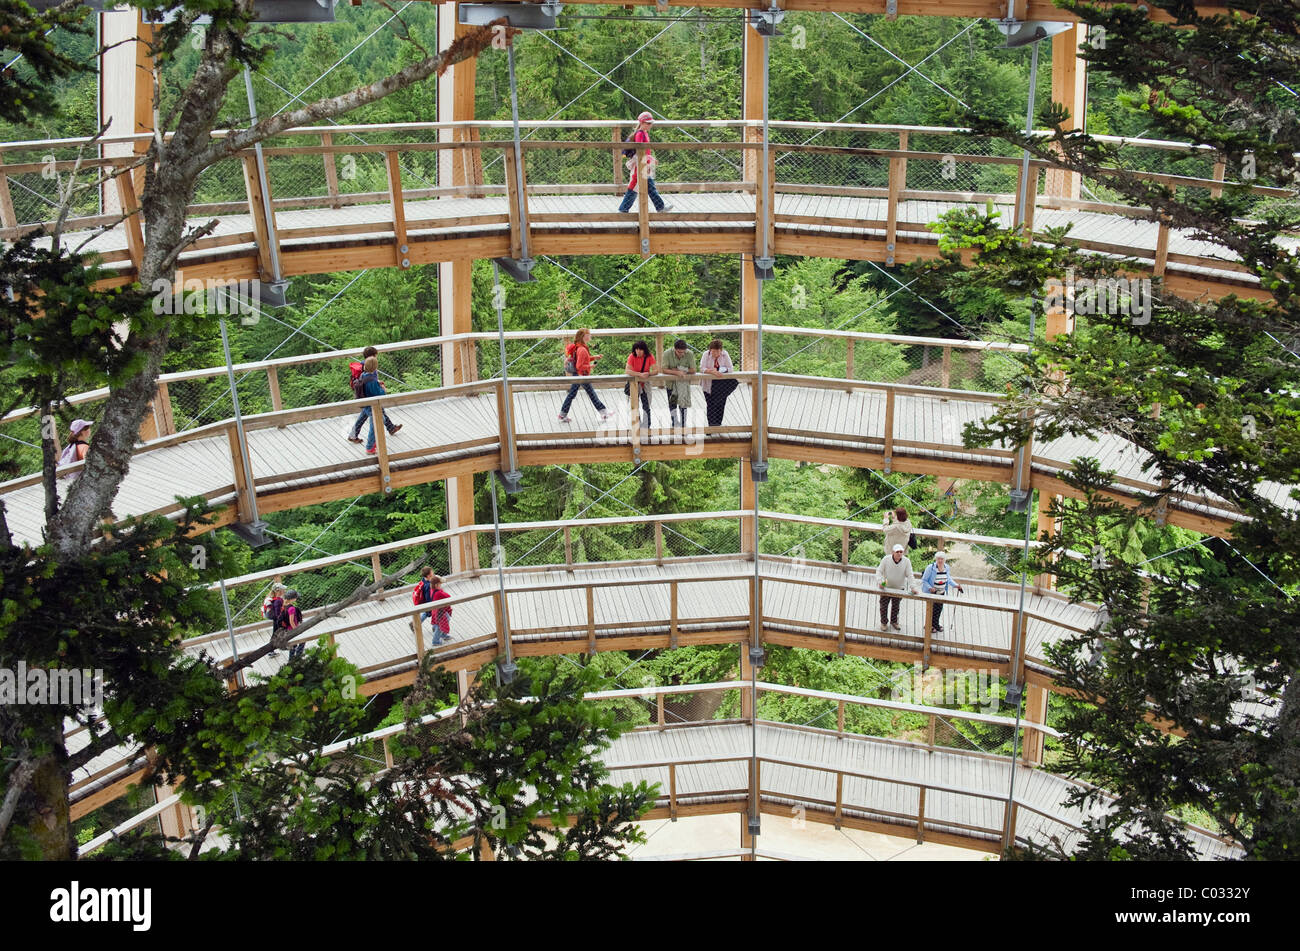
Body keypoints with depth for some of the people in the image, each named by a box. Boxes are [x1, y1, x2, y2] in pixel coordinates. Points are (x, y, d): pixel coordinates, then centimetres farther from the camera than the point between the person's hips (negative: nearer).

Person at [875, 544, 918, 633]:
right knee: (884, 605, 4)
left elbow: (910, 575, -12)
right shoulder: (886, 559, -15)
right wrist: (881, 581, -26)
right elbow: (879, 571, -9)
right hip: (886, 587, -1)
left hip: (899, 588, 1)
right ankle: (884, 622, 22)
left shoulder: (906, 561, -12)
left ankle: (894, 621, 33)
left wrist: (913, 587, -24)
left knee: (896, 606, 14)